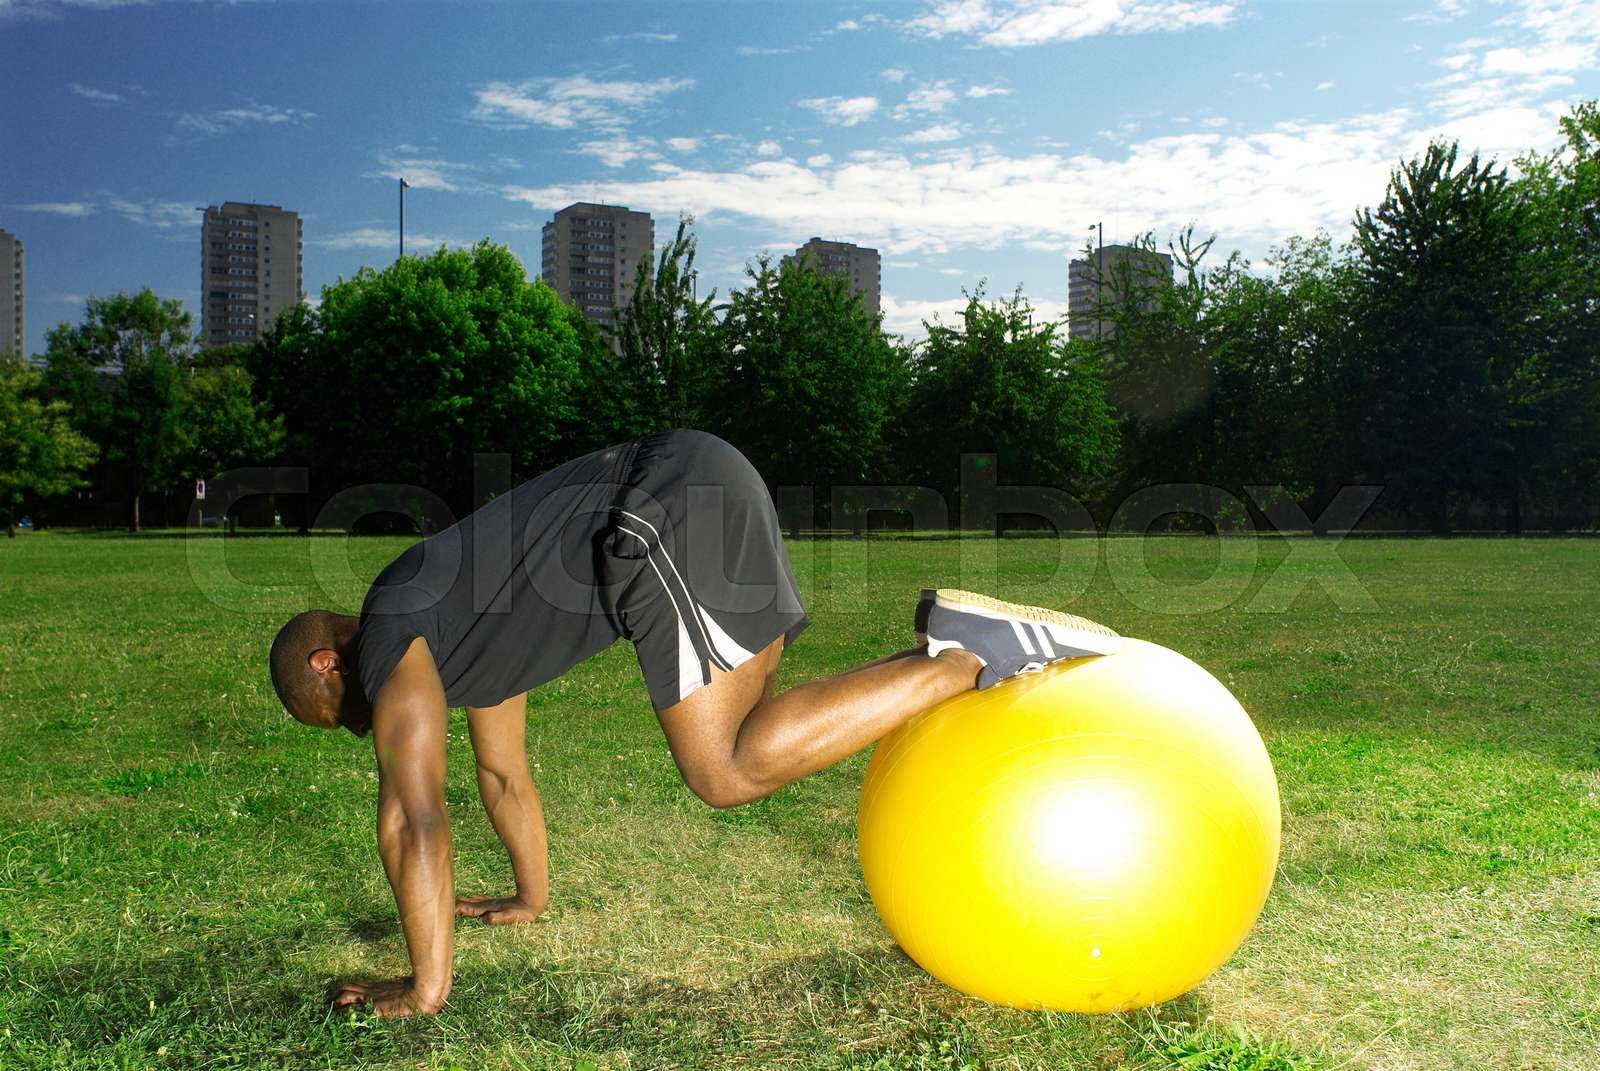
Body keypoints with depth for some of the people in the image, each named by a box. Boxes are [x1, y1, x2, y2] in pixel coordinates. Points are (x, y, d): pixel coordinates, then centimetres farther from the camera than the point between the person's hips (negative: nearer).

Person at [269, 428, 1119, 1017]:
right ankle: (951, 639, 5)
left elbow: (411, 813, -4)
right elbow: (503, 769, 39)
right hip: (707, 500, 10)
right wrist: (531, 896, 47)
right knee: (739, 751, 13)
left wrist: (424, 987, 3)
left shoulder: (388, 643, 4)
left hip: (673, 517, -10)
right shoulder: (458, 626, 30)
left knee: (728, 773, -11)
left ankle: (974, 660, -12)